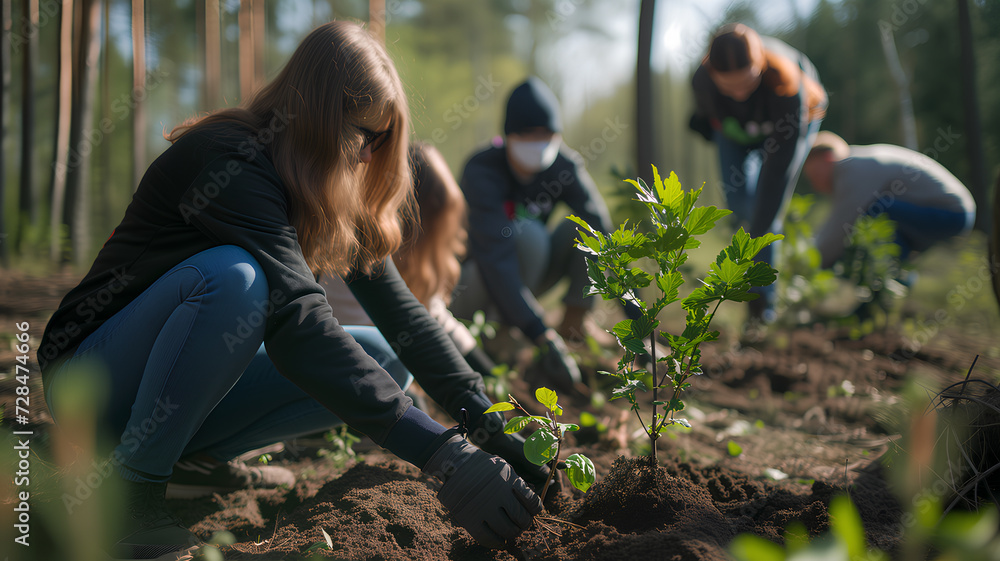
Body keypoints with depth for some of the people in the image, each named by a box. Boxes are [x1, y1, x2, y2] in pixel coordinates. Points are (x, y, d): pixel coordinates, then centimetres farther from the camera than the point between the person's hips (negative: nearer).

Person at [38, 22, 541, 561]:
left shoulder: (330, 192, 2)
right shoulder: (228, 159, -25)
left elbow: (394, 305, -3)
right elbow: (295, 320, -36)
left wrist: (486, 418, -15)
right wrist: (440, 452, -41)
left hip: (191, 393, 8)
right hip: (95, 378, -7)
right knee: (234, 275, -35)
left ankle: (189, 459, -1)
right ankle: (126, 490, -19)